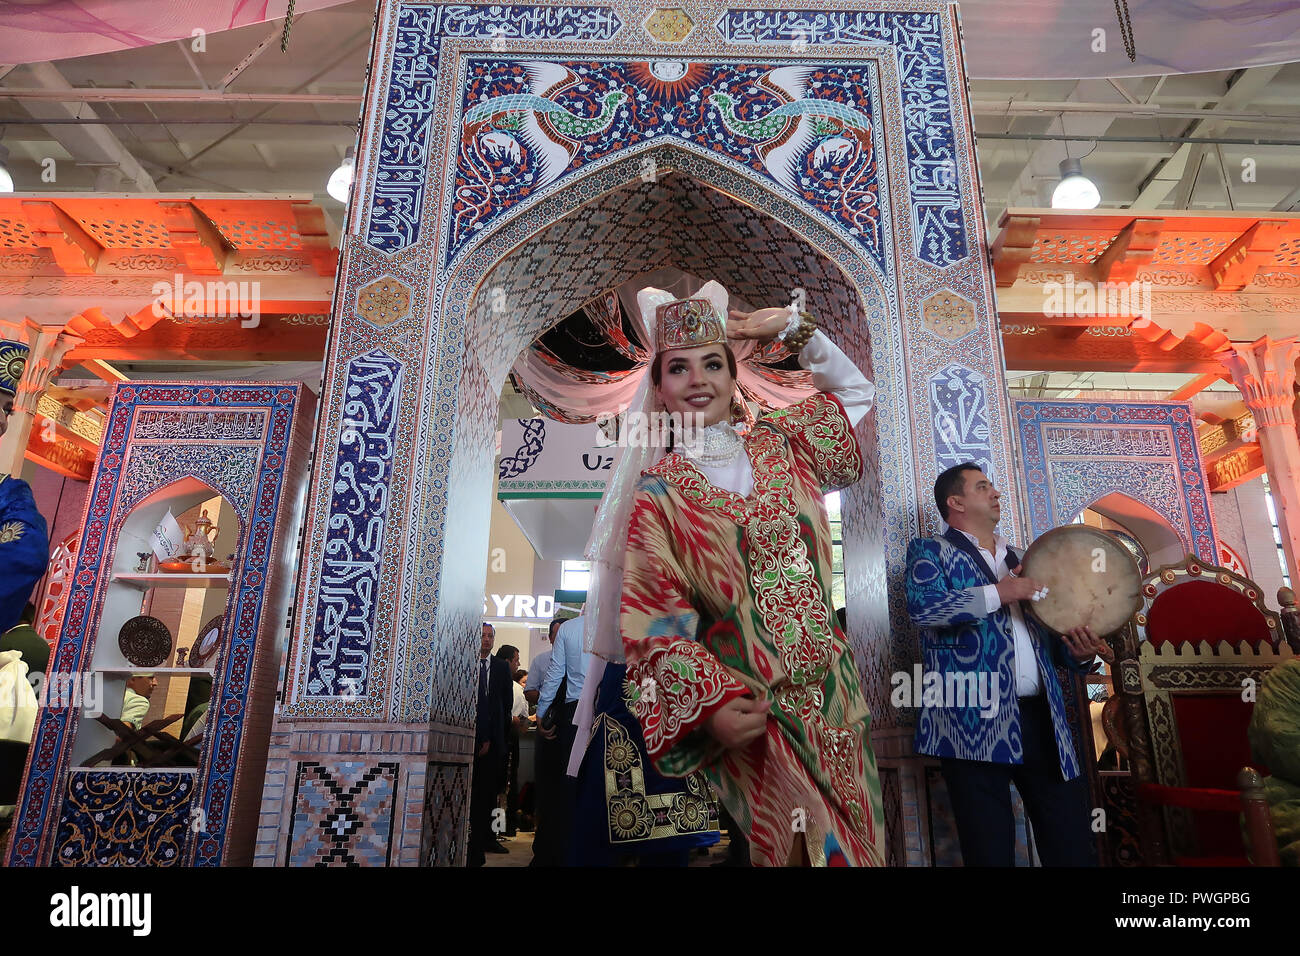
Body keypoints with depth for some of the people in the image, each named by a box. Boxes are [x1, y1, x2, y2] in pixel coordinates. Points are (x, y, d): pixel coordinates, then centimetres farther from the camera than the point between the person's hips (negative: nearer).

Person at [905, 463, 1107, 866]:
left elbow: (1047, 636, 24)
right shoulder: (930, 551, 5)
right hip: (976, 720, -5)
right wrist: (998, 594, -14)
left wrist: (1077, 652, 2)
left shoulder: (1020, 562, 23)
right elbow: (922, 606, -15)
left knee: (1072, 845, 6)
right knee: (990, 850, -1)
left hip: (1042, 716, 6)